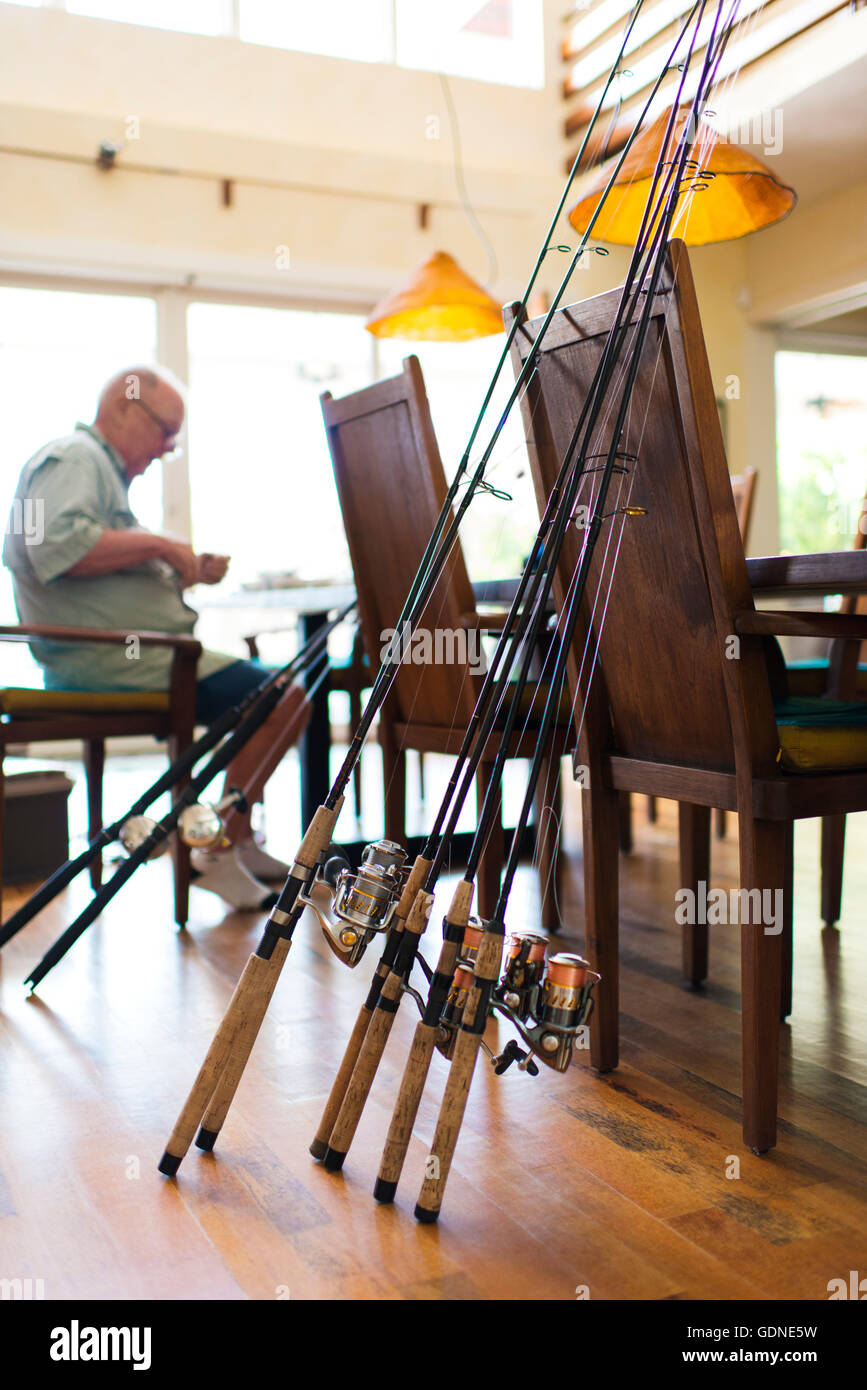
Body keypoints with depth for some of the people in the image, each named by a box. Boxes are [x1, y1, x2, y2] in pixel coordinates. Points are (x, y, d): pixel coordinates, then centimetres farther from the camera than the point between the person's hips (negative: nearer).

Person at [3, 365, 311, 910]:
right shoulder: (73, 457, -7)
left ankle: (239, 845, 16)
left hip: (120, 653, 11)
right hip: (108, 659, -11)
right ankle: (218, 853, -9)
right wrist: (160, 544, -17)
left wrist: (186, 574, 12)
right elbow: (59, 547, -27)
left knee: (273, 688, 16)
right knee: (286, 697, -18)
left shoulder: (106, 469, 27)